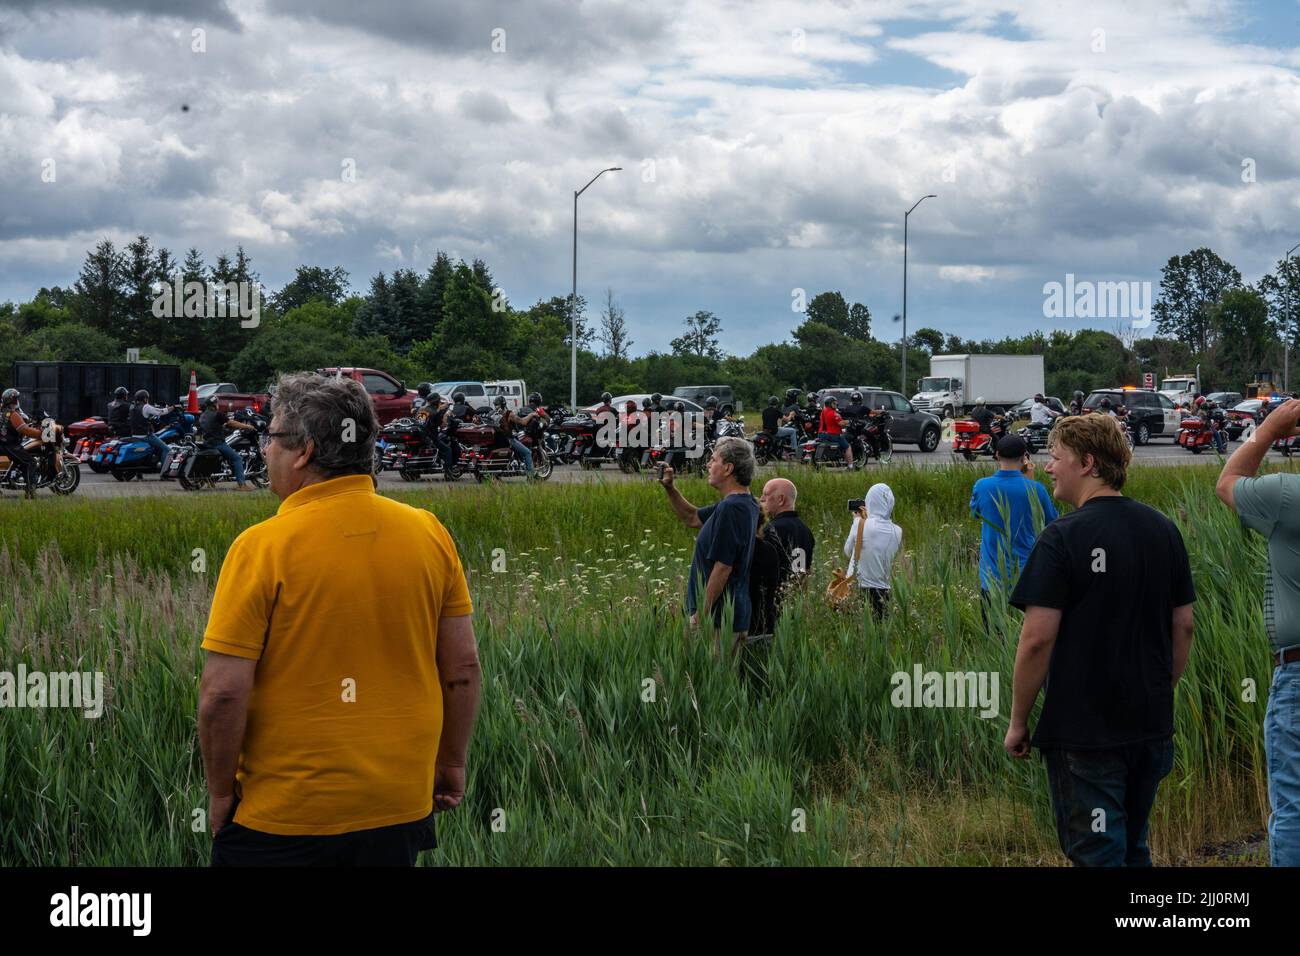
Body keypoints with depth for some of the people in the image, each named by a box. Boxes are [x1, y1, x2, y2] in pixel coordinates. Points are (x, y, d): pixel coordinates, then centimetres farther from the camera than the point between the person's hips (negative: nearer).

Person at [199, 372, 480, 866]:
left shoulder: (261, 547, -14)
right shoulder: (429, 532, -2)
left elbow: (223, 693, -15)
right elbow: (463, 668, 3)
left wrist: (220, 793, -2)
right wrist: (451, 763, 15)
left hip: (283, 820, -4)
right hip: (400, 807, 4)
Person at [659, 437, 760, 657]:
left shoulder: (731, 509, -21)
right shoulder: (744, 504, 12)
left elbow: (722, 568, -23)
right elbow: (692, 518, 27)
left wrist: (702, 615, -17)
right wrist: (670, 488, 14)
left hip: (718, 618, -10)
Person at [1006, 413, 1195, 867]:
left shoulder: (1063, 537, -15)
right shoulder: (1163, 529, 5)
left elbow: (1038, 638, -17)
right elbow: (1183, 626, 10)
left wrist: (1017, 722, -8)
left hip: (1083, 731, -6)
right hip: (1152, 726, 6)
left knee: (1098, 853, 1)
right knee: (1133, 848, 20)